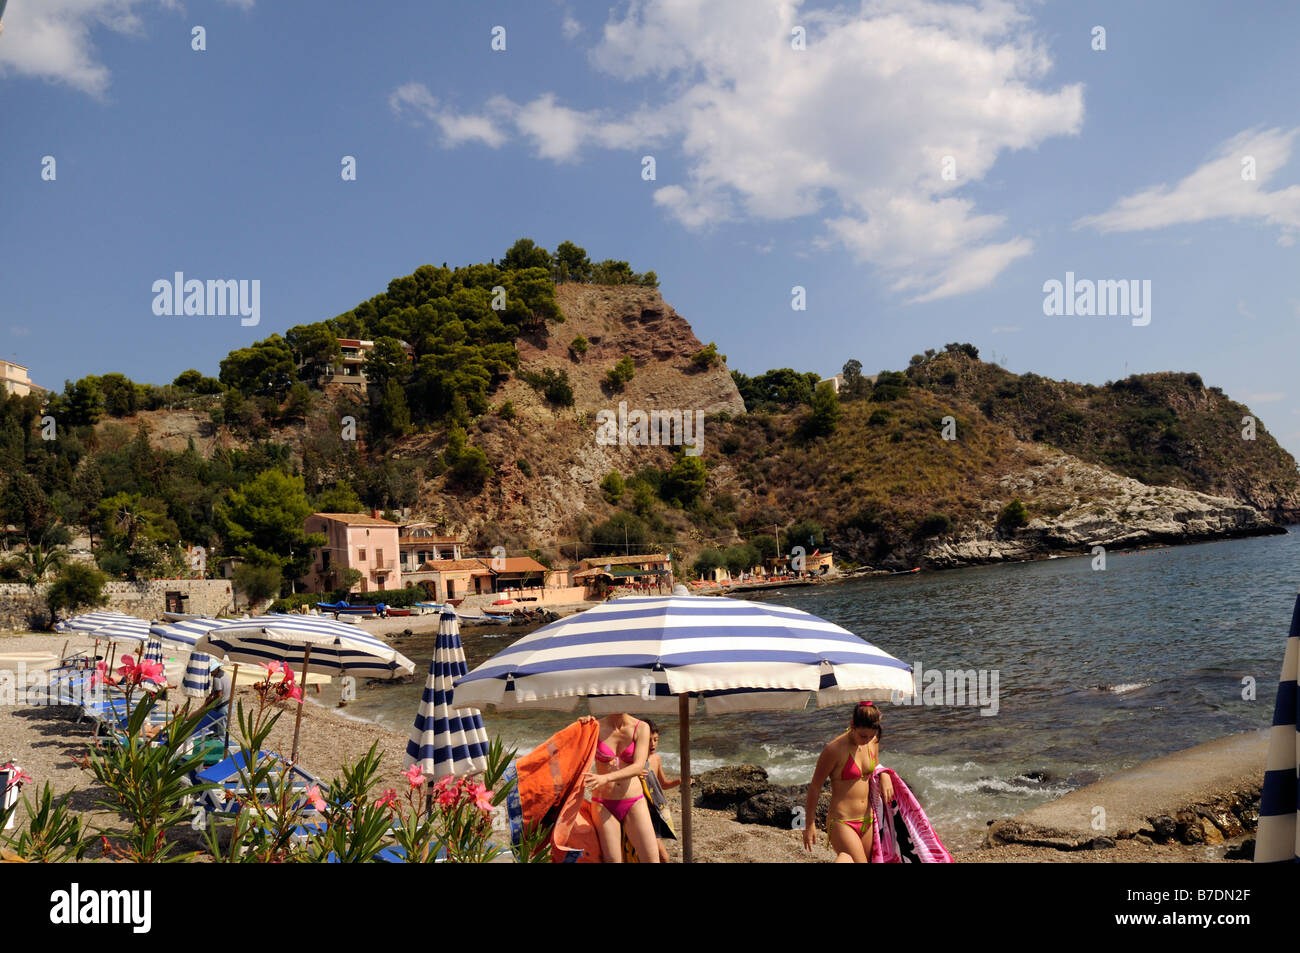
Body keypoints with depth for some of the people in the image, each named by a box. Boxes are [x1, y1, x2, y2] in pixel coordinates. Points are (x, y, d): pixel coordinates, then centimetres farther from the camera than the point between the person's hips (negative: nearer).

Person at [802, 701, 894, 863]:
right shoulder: (834, 749, -18)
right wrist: (809, 825, -5)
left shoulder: (872, 742, 1)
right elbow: (815, 787, -10)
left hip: (868, 820, 7)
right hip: (842, 823, -7)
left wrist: (884, 775, -2)